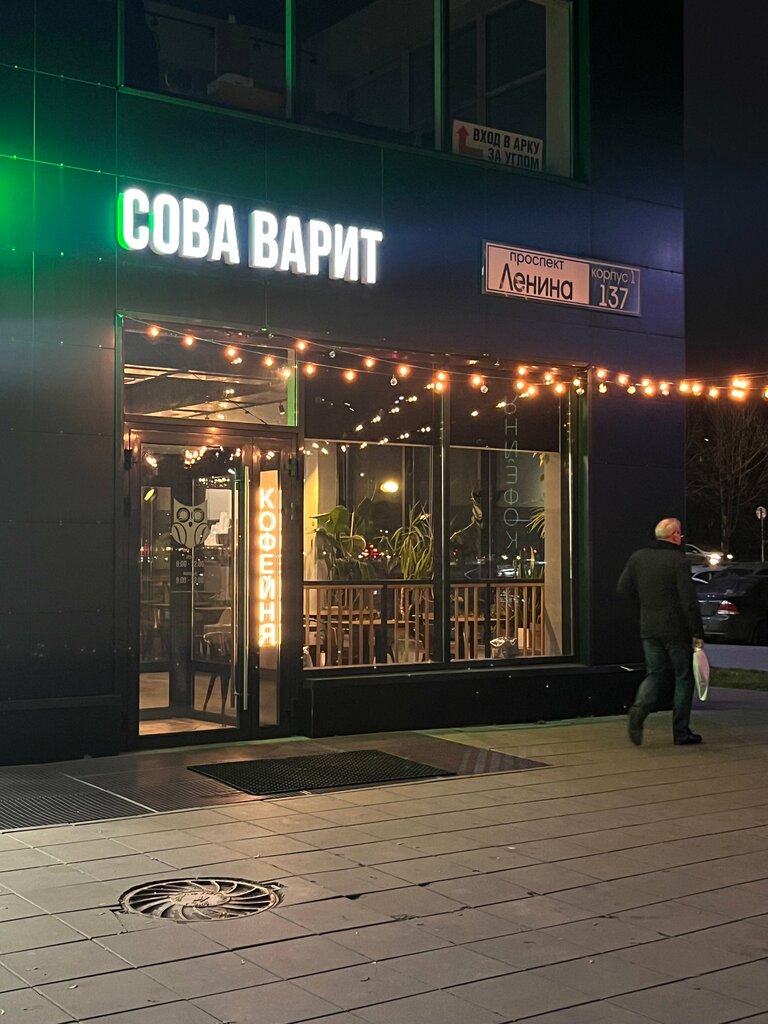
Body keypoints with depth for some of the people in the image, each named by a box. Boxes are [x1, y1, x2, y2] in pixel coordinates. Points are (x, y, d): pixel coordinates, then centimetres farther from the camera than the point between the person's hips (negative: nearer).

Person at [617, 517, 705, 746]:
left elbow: (623, 588, 9)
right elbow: (689, 601, -17)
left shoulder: (637, 558, 4)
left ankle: (639, 708, -13)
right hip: (677, 630, -5)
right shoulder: (678, 561, -14)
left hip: (649, 629, 5)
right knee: (684, 678, 7)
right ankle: (681, 732, 10)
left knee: (655, 674, 14)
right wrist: (697, 633, -12)